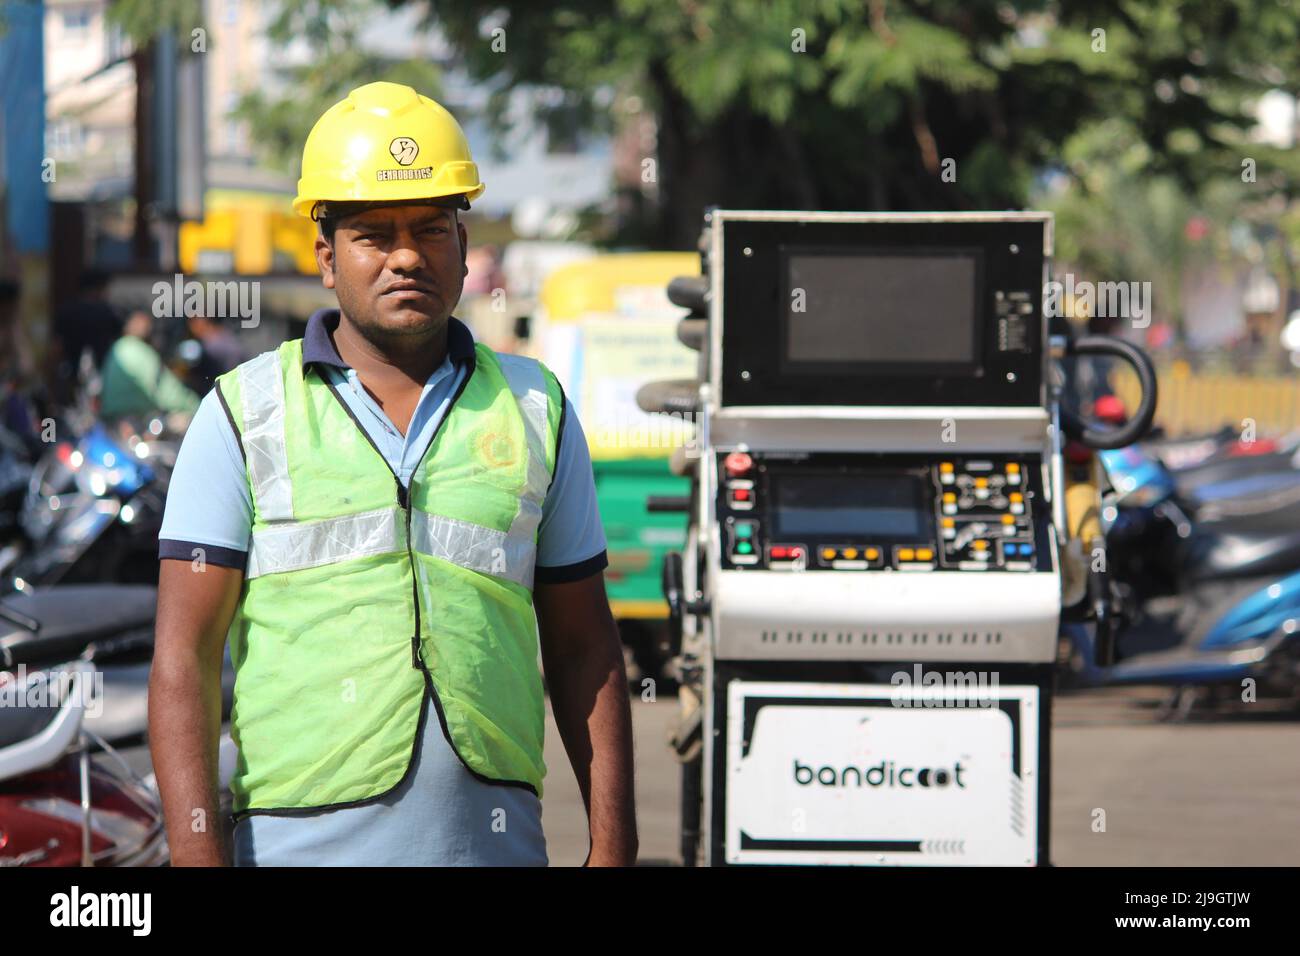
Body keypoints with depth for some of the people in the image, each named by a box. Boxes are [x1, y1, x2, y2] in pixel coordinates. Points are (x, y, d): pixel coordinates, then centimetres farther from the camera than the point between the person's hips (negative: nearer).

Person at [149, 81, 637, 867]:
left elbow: (584, 652, 14)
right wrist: (197, 859, -11)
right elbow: (184, 660, -2)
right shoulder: (243, 417, 3)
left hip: (497, 840, 2)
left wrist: (613, 848, 6)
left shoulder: (535, 410, 12)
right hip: (301, 844, -2)